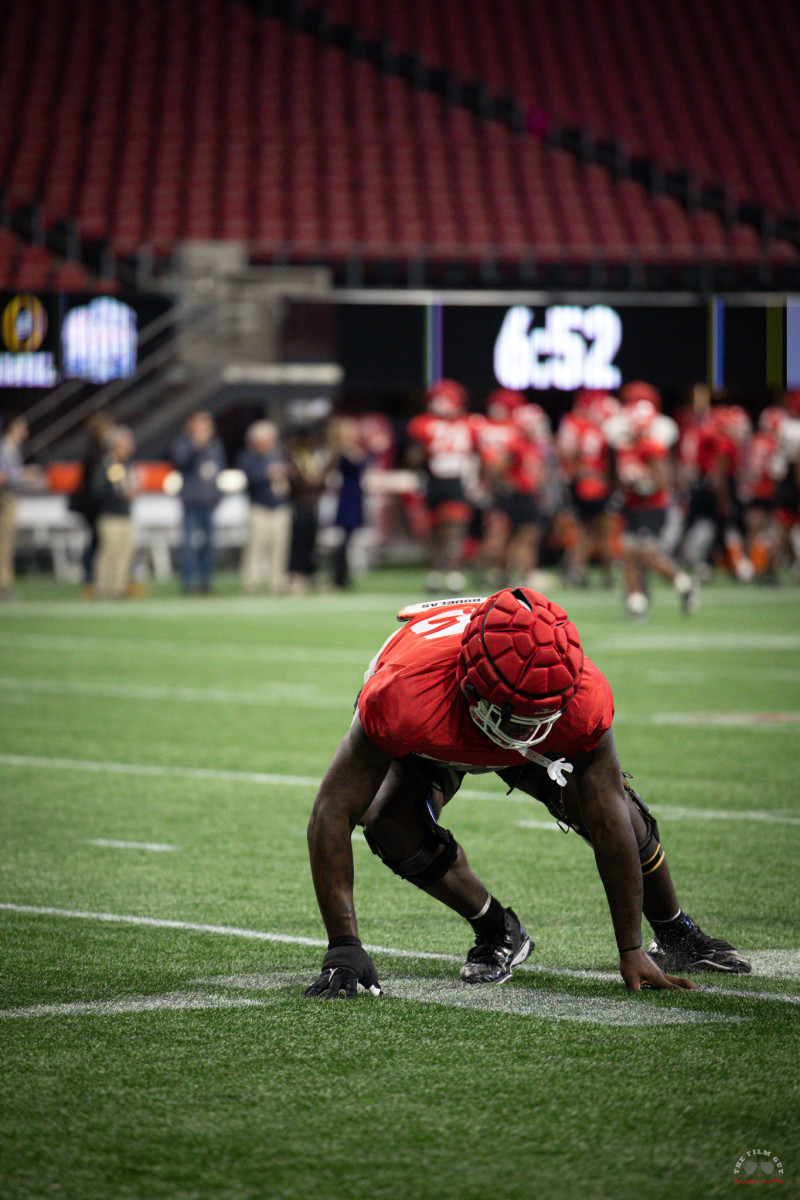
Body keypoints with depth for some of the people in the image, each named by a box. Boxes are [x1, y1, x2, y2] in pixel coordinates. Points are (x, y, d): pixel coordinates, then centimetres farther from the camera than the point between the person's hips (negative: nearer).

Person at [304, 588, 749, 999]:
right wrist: (344, 947, -46)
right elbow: (332, 813, -43)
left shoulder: (582, 697, -41)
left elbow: (609, 823, -30)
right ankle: (496, 931, -2)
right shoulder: (404, 696, -49)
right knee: (391, 824, -27)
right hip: (429, 741, -1)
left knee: (619, 814, -13)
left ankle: (676, 936, 17)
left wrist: (631, 952, -26)